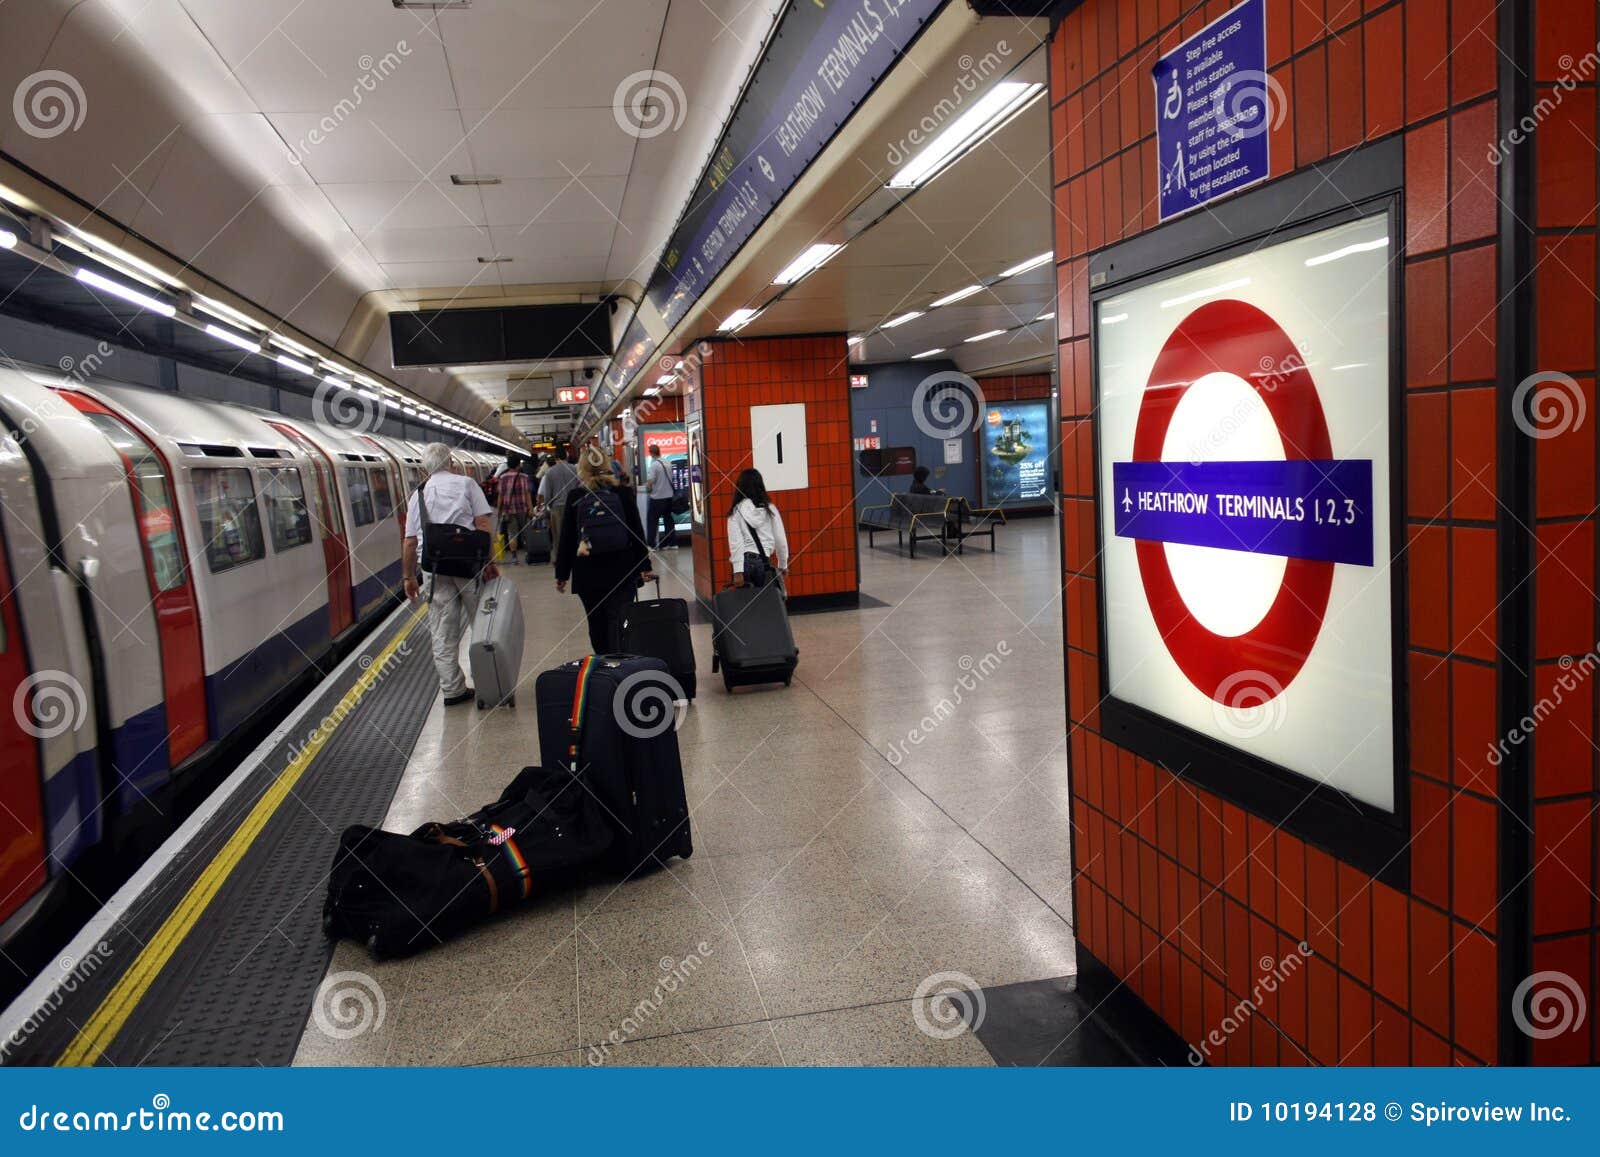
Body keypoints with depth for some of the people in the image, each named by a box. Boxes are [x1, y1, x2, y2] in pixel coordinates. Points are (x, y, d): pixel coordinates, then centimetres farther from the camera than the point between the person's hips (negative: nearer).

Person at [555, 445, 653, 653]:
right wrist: (645, 566, 6)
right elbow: (637, 532, 0)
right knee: (619, 624, -2)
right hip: (622, 571, 0)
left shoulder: (575, 497, -1)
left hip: (588, 575, 0)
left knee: (597, 625, 11)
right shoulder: (623, 492, 0)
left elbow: (566, 539, 1)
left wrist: (561, 574, 8)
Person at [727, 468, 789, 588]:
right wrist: (783, 565, 16)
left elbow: (735, 542, -8)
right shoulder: (770, 509, 3)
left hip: (744, 561, -1)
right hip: (764, 561, 1)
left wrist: (738, 571, -10)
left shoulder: (736, 512, -1)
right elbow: (780, 539, 5)